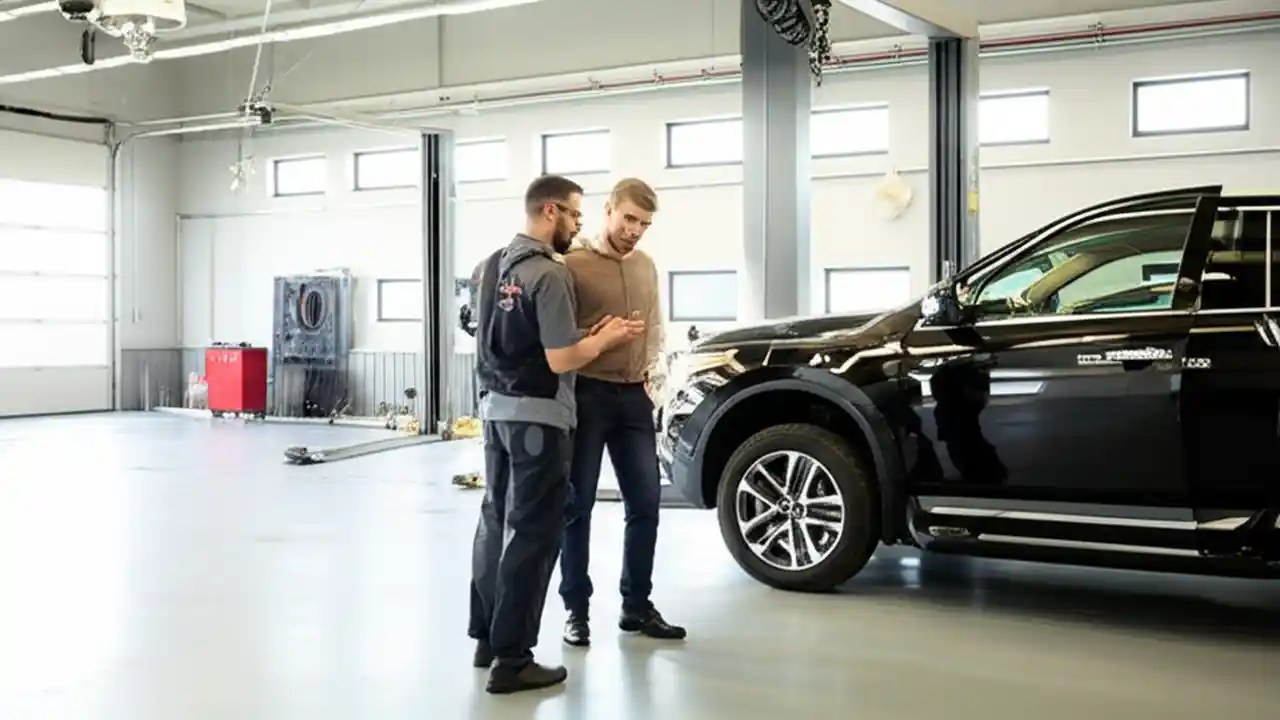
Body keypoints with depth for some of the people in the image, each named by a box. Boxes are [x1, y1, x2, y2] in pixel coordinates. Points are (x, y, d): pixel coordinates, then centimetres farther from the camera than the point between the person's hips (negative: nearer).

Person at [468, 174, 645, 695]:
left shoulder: (495, 263, 9)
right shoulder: (549, 273, -18)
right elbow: (561, 360, -21)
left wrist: (588, 334, 12)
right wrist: (606, 338, -3)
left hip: (496, 407, 9)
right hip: (536, 416, -9)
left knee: (495, 522, 16)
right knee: (532, 533, -3)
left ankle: (486, 636, 26)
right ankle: (512, 659, 1)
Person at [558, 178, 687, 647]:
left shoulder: (646, 267, 13)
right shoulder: (573, 264, -8)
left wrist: (654, 368, 10)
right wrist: (602, 340, -19)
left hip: (634, 397, 6)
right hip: (587, 395, -6)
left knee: (645, 503, 8)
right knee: (577, 506, 3)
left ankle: (637, 605, 20)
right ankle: (577, 610, 13)